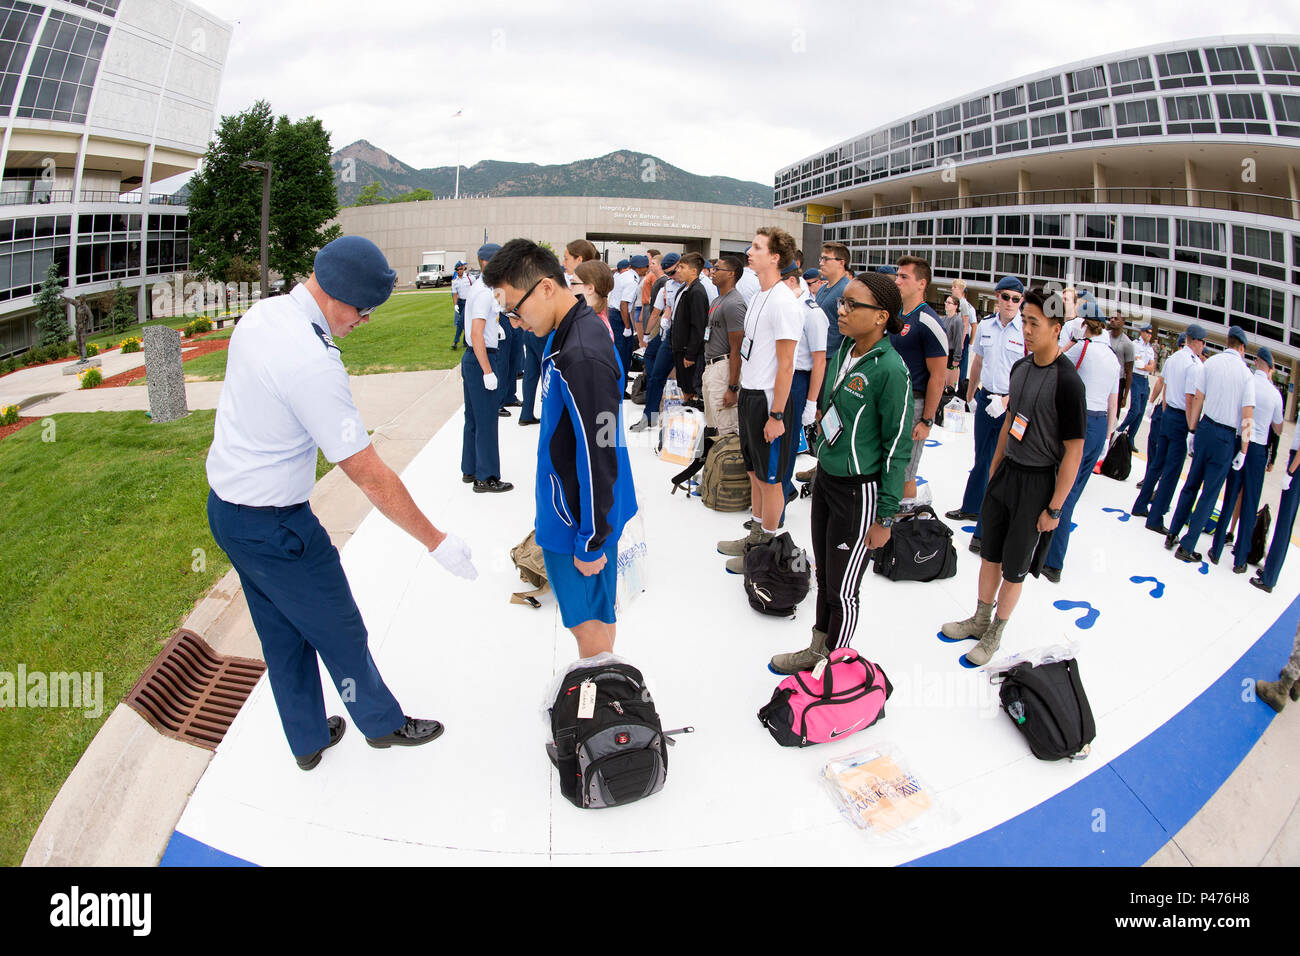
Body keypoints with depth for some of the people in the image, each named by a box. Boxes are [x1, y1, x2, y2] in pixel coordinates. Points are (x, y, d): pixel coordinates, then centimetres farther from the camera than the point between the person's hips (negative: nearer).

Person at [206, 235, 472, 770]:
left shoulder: (260, 314, -1)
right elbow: (369, 475, -27)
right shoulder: (312, 361, -30)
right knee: (339, 630, 13)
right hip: (272, 525, -9)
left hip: (224, 503, 9)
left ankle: (308, 739, 42)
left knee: (281, 634, 23)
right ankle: (382, 723, 36)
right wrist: (437, 541, -18)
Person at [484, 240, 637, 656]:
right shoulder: (569, 332, 5)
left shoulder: (583, 358, -28)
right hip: (570, 509, 9)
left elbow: (598, 456, -25)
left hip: (580, 520, -9)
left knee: (588, 620, 8)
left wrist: (591, 541, -18)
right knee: (591, 616, 22)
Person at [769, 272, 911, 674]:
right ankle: (818, 650, 39)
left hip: (858, 492, -7)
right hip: (825, 480, 7)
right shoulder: (844, 351, 3)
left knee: (842, 590, 7)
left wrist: (885, 517, -13)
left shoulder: (890, 369, -20)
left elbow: (898, 447, -16)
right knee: (824, 577, 21)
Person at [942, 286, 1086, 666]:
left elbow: (1074, 451, -18)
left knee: (1014, 567, 8)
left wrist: (1054, 508, -15)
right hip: (1006, 471, 7)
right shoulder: (1020, 367, 2)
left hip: (1037, 482, -6)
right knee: (990, 553, 17)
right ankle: (980, 619, 35)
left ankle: (995, 634, 25)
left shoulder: (1067, 381, -20)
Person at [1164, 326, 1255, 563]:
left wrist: (1193, 431, 9)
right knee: (1210, 493, 4)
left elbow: (1198, 400, 0)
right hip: (1227, 437, -3)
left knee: (1191, 485, 17)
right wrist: (1243, 452, -3)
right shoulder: (1246, 374, -8)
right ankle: (1186, 547, 7)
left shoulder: (1211, 362, -1)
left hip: (1205, 428, 3)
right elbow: (1247, 419, -9)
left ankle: (1172, 535, 21)